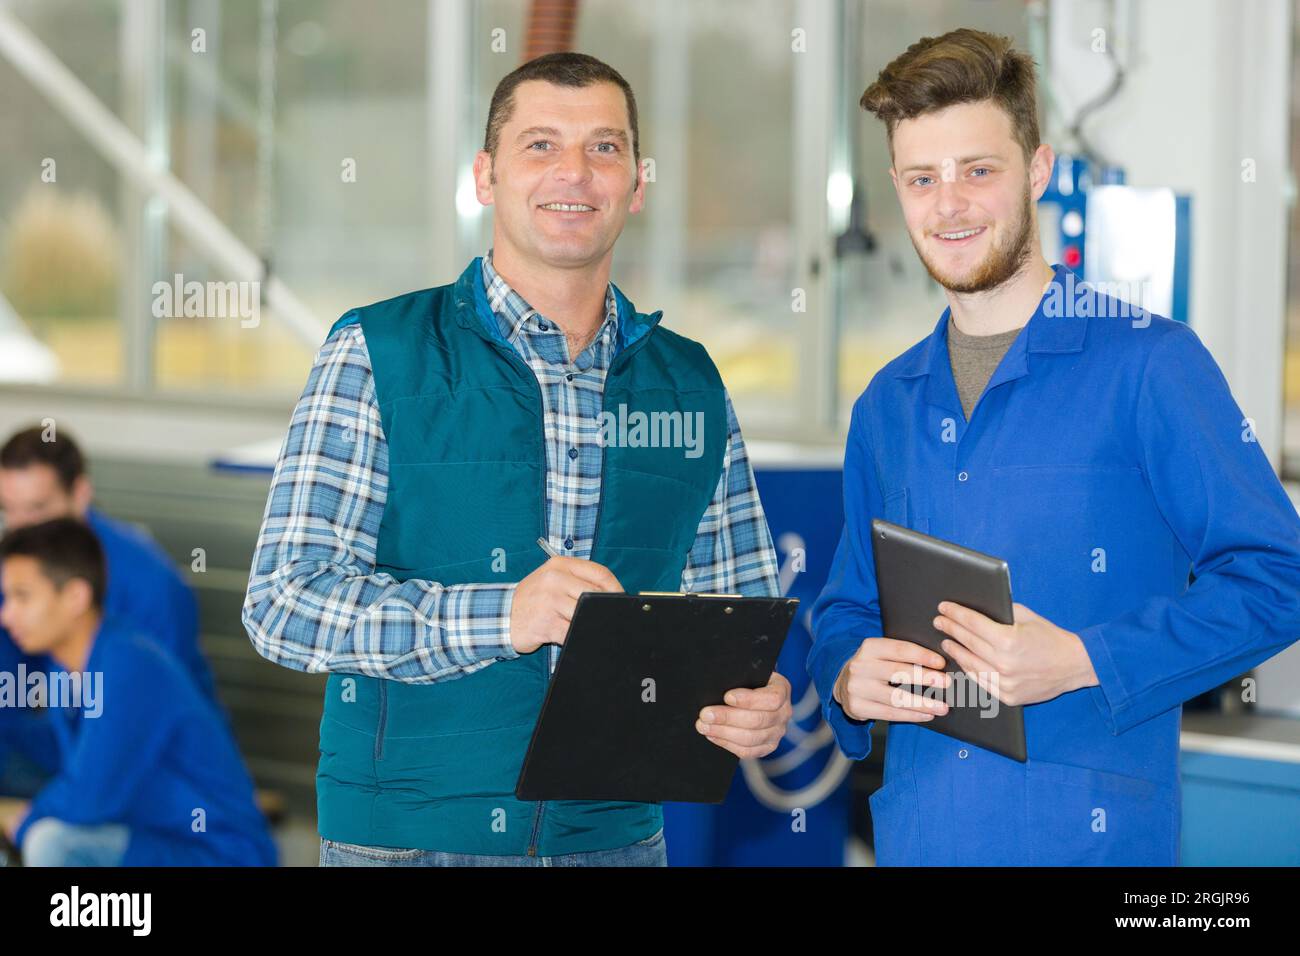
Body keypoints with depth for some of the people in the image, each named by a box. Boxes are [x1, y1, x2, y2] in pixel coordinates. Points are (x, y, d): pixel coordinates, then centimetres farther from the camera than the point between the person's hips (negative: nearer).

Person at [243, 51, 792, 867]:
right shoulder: (377, 355, -4)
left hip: (616, 832, 3)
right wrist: (500, 617, -24)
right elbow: (285, 603, -11)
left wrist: (761, 702, -11)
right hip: (408, 835, -3)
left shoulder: (691, 386, 7)